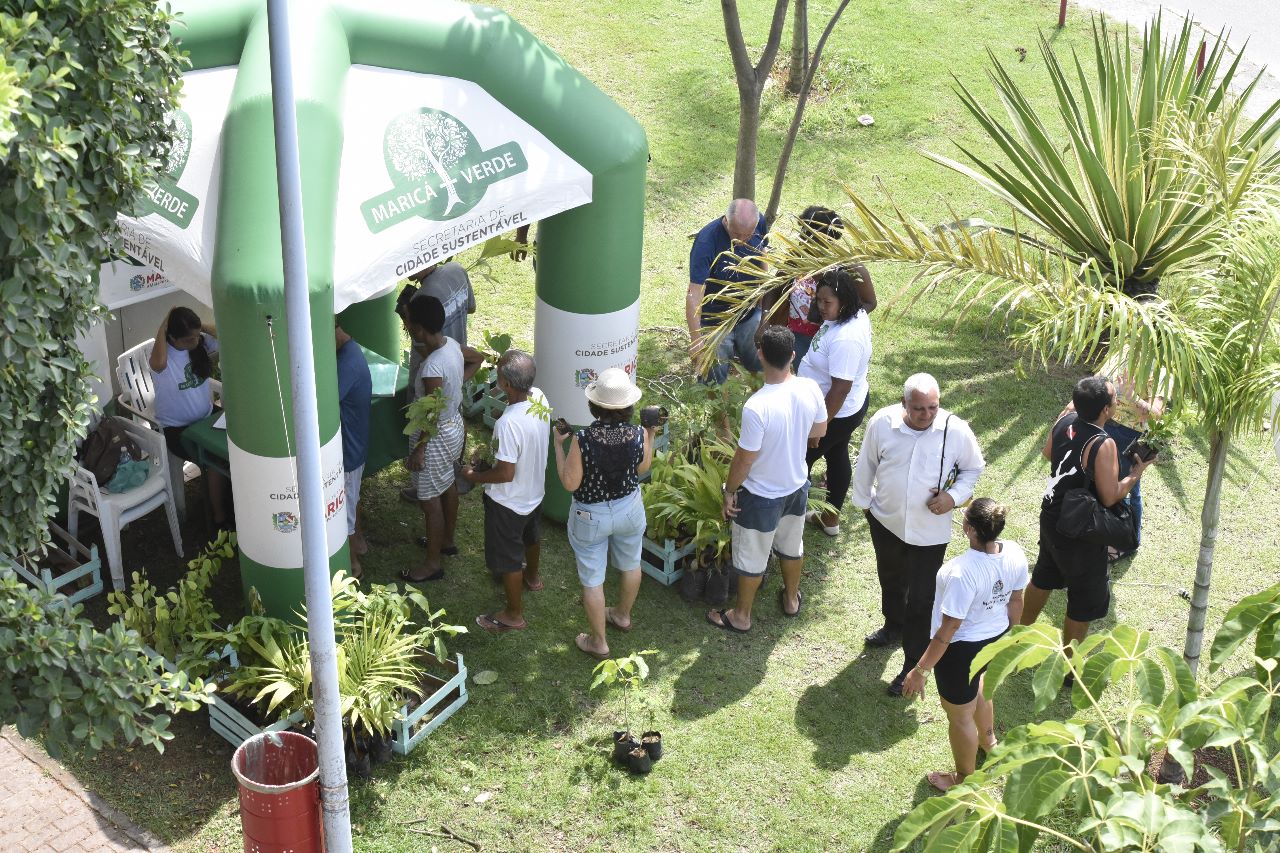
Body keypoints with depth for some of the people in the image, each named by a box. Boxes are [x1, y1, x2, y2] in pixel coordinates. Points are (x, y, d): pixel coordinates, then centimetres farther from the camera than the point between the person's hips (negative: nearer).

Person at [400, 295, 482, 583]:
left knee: (430, 499, 6)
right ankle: (447, 541, 46)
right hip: (455, 426, 9)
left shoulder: (432, 367, -34)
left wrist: (419, 449, -18)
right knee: (447, 485, 27)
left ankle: (433, 565, 19)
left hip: (438, 435, -9)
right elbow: (477, 358, 14)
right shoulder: (451, 344, -8)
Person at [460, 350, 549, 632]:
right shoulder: (539, 398, -15)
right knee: (530, 536, 34)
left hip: (509, 502, -8)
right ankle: (531, 577, 61)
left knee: (507, 557, 14)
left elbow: (505, 474, -31)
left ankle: (514, 615, 32)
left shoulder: (509, 424, -40)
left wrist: (473, 476, -14)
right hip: (535, 490, 8)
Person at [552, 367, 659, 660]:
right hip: (630, 509, 3)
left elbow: (569, 483, -19)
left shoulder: (582, 440, -30)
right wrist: (651, 436, 6)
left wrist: (559, 446, -10)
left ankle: (598, 642, 30)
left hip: (591, 517, -3)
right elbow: (642, 468, -2)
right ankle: (623, 616, 54)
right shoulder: (638, 435, -21)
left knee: (592, 580, 16)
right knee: (630, 564, 30)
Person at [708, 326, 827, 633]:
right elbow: (819, 430, 1)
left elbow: (745, 459, -24)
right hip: (797, 485, 5)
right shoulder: (811, 389, -18)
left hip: (762, 495, -5)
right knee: (791, 544, 29)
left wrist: (730, 490, -8)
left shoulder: (756, 407, -35)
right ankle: (791, 598, 51)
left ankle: (741, 616, 36)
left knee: (751, 557, 17)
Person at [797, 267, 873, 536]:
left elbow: (840, 389, -33)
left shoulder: (845, 339, -36)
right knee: (837, 456, 24)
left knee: (800, 461, 8)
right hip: (855, 403, 10)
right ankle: (831, 519, 41)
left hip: (837, 413, -10)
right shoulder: (856, 315, -8)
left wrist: (819, 426, -26)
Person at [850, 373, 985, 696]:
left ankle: (913, 665, 21)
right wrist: (863, 501, 9)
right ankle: (893, 626, 58)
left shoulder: (956, 431, -21)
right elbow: (867, 464, -1)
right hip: (886, 521, 3)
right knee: (890, 579, 29)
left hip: (929, 532, -3)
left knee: (920, 600, 4)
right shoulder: (882, 423, -18)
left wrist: (954, 496, -19)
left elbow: (973, 468, -3)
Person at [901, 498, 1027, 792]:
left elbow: (948, 630, -29)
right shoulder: (1015, 553, -17)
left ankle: (964, 781, 43)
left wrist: (920, 670, -17)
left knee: (960, 715, 20)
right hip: (996, 637, 7)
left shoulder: (962, 572, -38)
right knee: (976, 687, 38)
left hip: (962, 648, -7)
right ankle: (988, 740, 66)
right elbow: (1015, 602, 1)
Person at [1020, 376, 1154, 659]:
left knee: (1043, 577, 30)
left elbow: (1048, 453, 12)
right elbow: (1110, 497, -24)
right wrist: (1136, 472, -10)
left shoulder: (1065, 420, -8)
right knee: (1085, 601, 11)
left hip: (1051, 517, 8)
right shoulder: (1103, 444, -29)